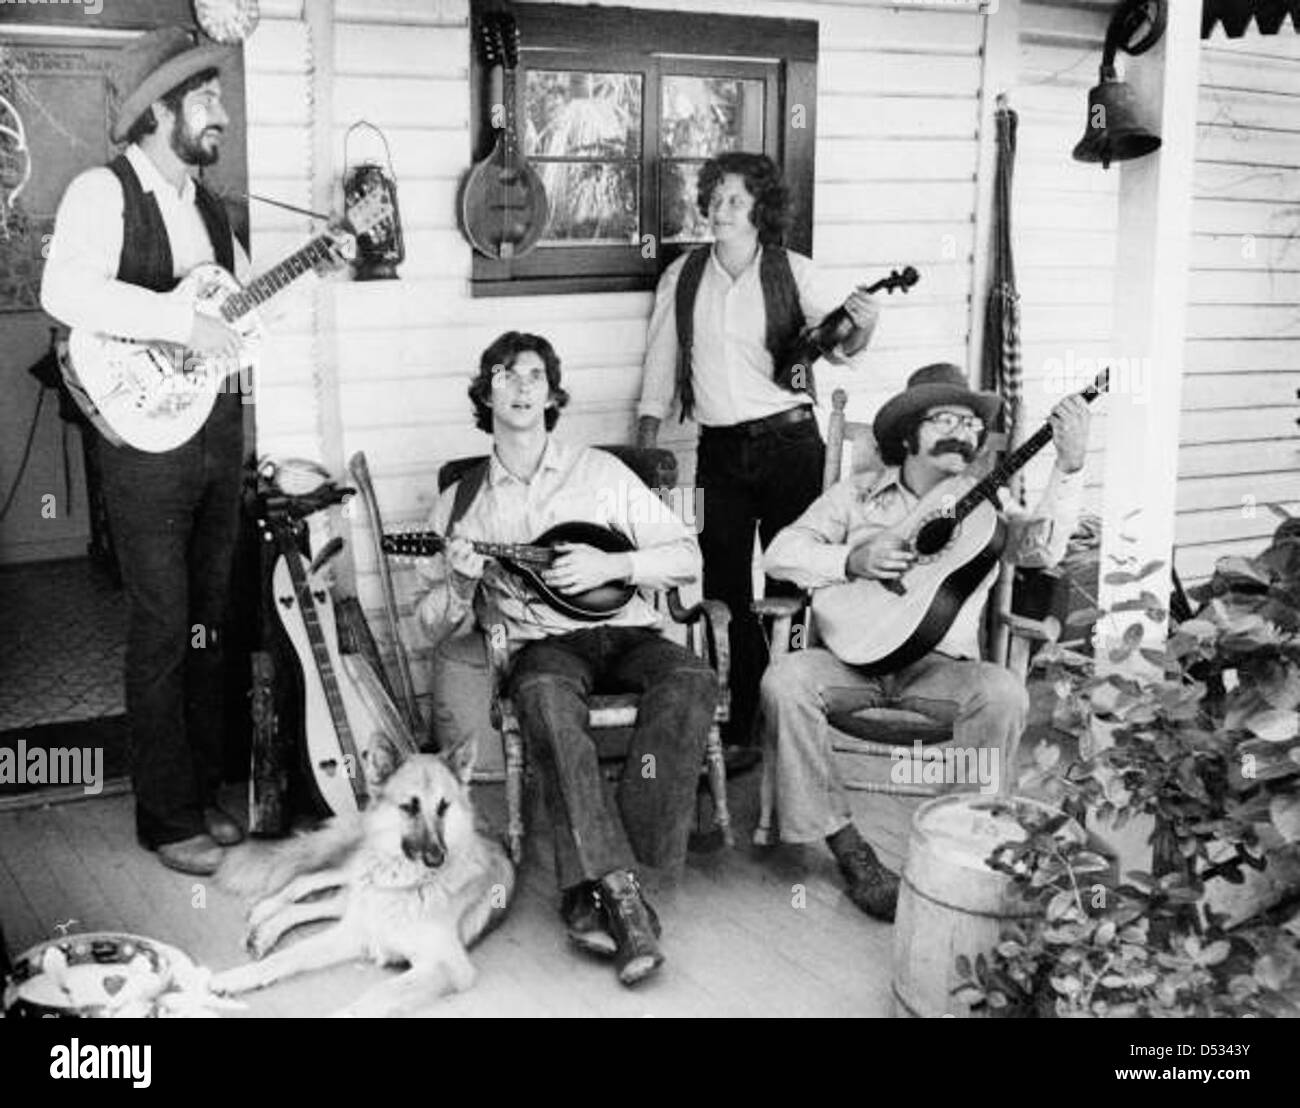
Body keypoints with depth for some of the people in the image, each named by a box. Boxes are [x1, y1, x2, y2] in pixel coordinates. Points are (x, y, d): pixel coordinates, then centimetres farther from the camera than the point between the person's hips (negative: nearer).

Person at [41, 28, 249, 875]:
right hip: (148, 436, -7)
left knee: (211, 622, 13)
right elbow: (66, 291, -26)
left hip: (220, 429, 7)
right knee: (163, 631, -1)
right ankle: (169, 820, 10)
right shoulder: (103, 192, -9)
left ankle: (204, 792, 25)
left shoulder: (208, 206, 15)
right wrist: (182, 321, -27)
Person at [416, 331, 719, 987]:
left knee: (691, 681, -32)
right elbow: (433, 626, 12)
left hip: (625, 631, 1)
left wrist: (610, 565, -8)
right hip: (542, 643, -1)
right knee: (543, 696, -38)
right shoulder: (461, 503, 14)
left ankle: (589, 888, -32)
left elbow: (686, 557, 9)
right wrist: (460, 583, -10)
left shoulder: (600, 472, 13)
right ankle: (618, 889, -38)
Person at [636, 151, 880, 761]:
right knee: (726, 594, 3)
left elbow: (835, 342, -1)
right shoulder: (683, 276, 7)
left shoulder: (792, 272, 0)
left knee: (794, 584, 0)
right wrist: (644, 447, 10)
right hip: (720, 450, 3)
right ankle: (739, 730, 12)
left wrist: (861, 328, -24)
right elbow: (660, 363, 13)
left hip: (789, 441, -2)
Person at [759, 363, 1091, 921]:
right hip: (853, 655, 1)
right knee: (785, 680, -29)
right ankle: (847, 848, -19)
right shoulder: (858, 493, 10)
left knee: (1003, 693, -32)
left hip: (938, 665, 0)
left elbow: (1044, 548, -11)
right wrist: (852, 561, -15)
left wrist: (1068, 468, -25)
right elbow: (782, 552, 2)